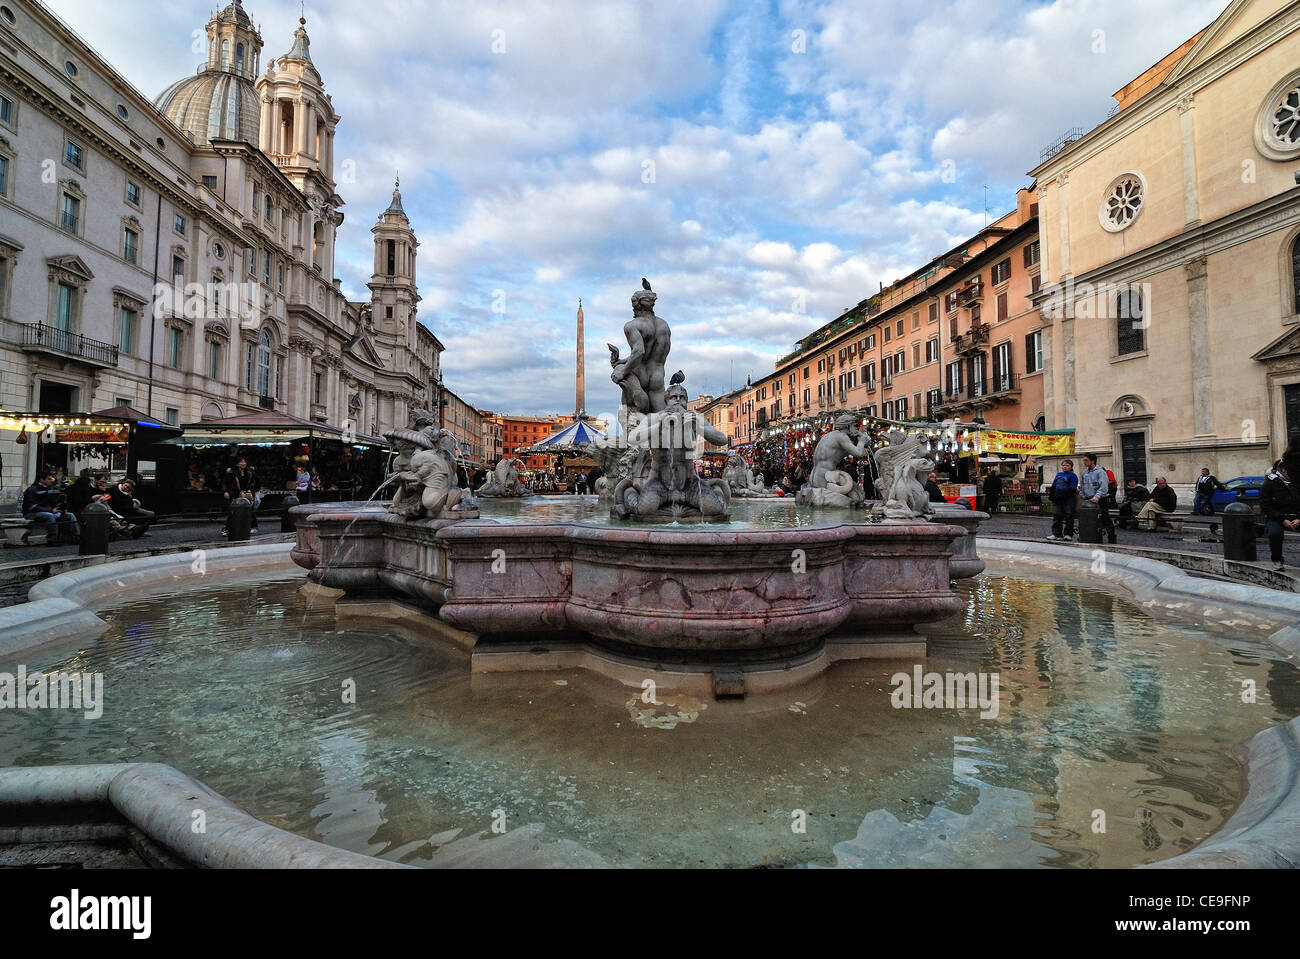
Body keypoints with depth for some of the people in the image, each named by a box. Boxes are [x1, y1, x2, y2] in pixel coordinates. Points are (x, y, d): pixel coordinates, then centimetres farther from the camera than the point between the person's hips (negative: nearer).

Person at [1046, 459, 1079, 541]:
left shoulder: (1073, 475, -4)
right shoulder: (1058, 475, 18)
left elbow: (1072, 489, -14)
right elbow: (1053, 486, 22)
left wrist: (1062, 495, -21)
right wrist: (1051, 495, 7)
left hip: (1069, 499, -6)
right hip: (1057, 500, 6)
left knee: (1068, 517, 0)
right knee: (1056, 516, 4)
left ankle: (1068, 534, 7)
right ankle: (1056, 533, 8)